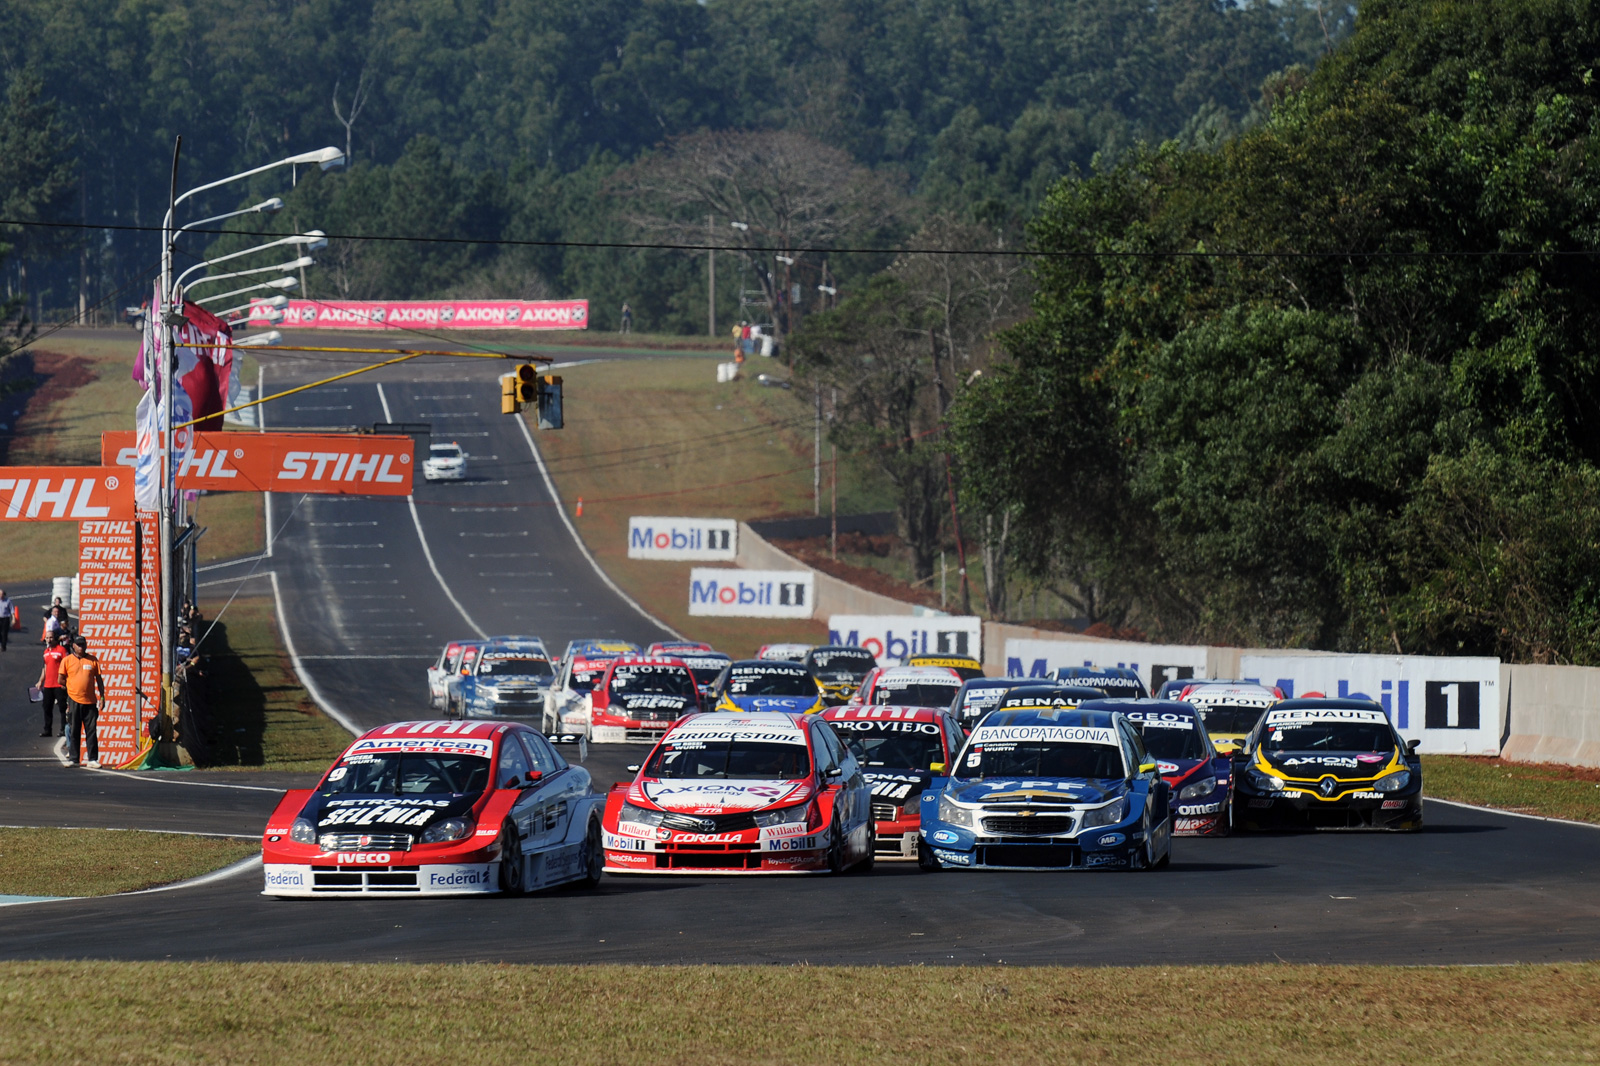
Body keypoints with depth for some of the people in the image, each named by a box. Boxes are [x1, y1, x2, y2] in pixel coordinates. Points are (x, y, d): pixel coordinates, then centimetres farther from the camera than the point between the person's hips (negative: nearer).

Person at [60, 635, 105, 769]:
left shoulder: (93, 660, 10)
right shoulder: (67, 661, 5)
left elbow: (98, 679, 13)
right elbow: (61, 679, 7)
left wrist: (102, 696, 7)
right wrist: (64, 697, 3)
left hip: (90, 701, 1)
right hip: (73, 700, -1)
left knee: (91, 731, 1)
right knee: (73, 731, 3)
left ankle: (93, 759, 3)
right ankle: (73, 759, 8)